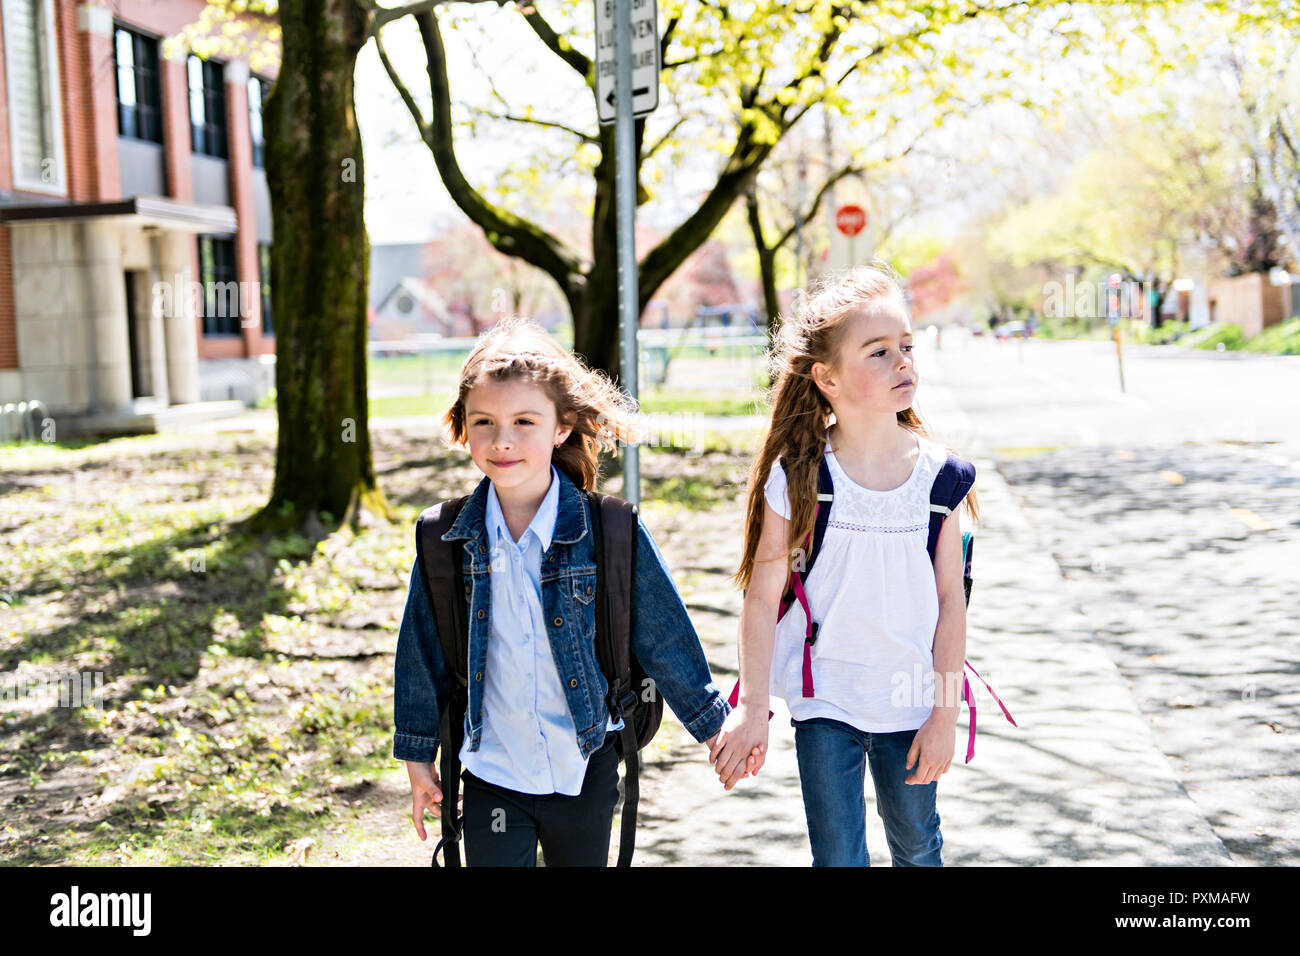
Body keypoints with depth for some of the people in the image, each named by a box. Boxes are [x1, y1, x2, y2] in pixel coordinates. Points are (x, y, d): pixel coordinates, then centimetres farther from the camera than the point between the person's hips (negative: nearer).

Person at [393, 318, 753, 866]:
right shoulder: (445, 540, -5)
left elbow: (663, 635, -1)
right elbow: (421, 650, 6)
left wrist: (711, 723, 6)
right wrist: (418, 756, 11)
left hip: (586, 771, 0)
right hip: (492, 774, 1)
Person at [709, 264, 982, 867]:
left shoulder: (937, 473, -6)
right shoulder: (797, 477, -12)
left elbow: (951, 600, -3)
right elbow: (762, 597, -8)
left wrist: (944, 715, -3)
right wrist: (752, 709, -10)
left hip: (911, 704, 2)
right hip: (826, 707, -2)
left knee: (918, 849, 19)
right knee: (837, 857, 6)